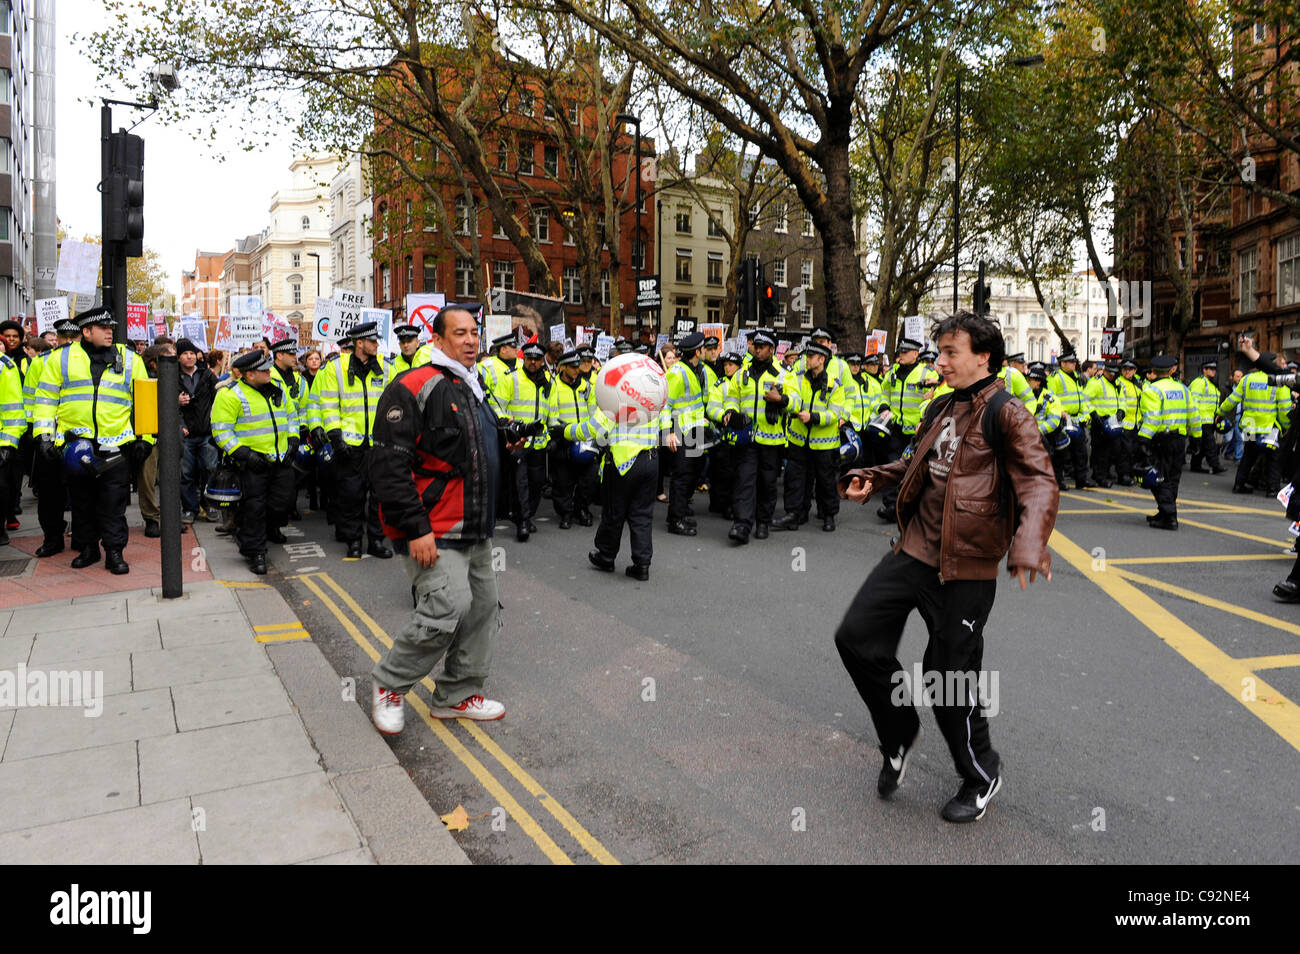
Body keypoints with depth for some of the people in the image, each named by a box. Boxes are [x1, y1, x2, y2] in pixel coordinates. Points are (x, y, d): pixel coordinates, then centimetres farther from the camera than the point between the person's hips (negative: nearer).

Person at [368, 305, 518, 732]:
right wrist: (415, 528, -23)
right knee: (449, 606, -17)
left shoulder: (473, 389, 16)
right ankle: (388, 683, 8)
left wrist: (508, 442, 13)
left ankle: (458, 695, 28)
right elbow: (389, 464, -20)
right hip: (432, 532, -9)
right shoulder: (413, 388, -13)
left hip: (475, 530, 10)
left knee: (482, 606, 12)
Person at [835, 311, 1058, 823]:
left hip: (964, 569, -7)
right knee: (856, 637, 3)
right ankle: (899, 735, 27)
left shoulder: (1006, 415, -10)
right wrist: (873, 478, 16)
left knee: (950, 681, 2)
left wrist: (1028, 545, -36)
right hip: (913, 551, 7)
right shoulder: (942, 408, 13)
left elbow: (1040, 484, -20)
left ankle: (982, 776, 30)